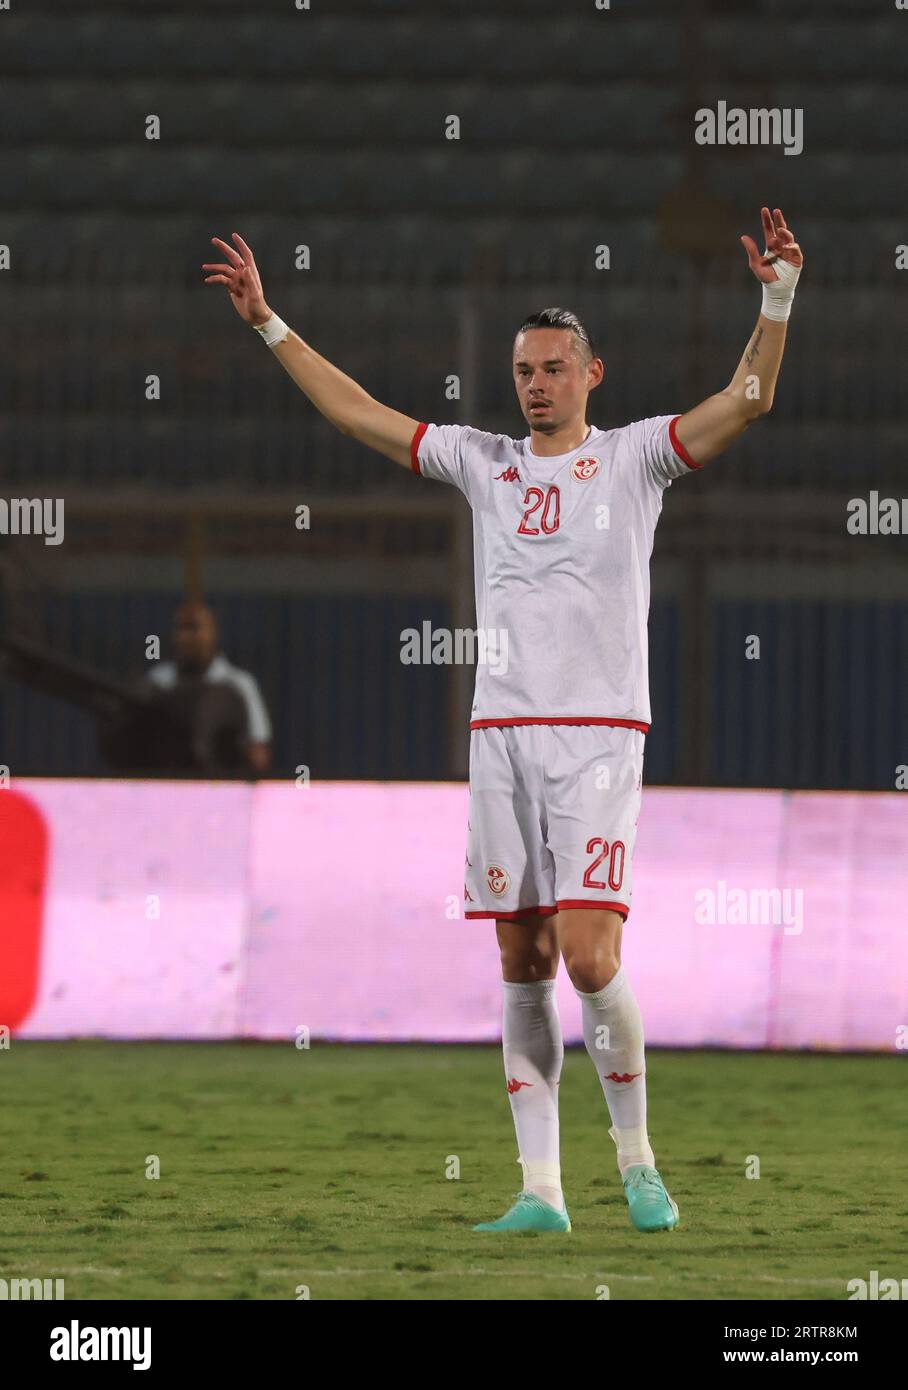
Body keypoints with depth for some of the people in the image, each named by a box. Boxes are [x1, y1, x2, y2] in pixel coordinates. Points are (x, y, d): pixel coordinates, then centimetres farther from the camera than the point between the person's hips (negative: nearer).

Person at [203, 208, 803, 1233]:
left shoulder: (634, 456, 3)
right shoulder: (486, 463, 14)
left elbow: (747, 401, -8)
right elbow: (358, 415, 19)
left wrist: (777, 300, -22)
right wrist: (268, 323, 17)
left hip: (599, 735, -4)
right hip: (500, 733, 4)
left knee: (589, 960, -15)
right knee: (523, 966, 3)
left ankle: (637, 1163, 3)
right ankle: (541, 1191, 6)